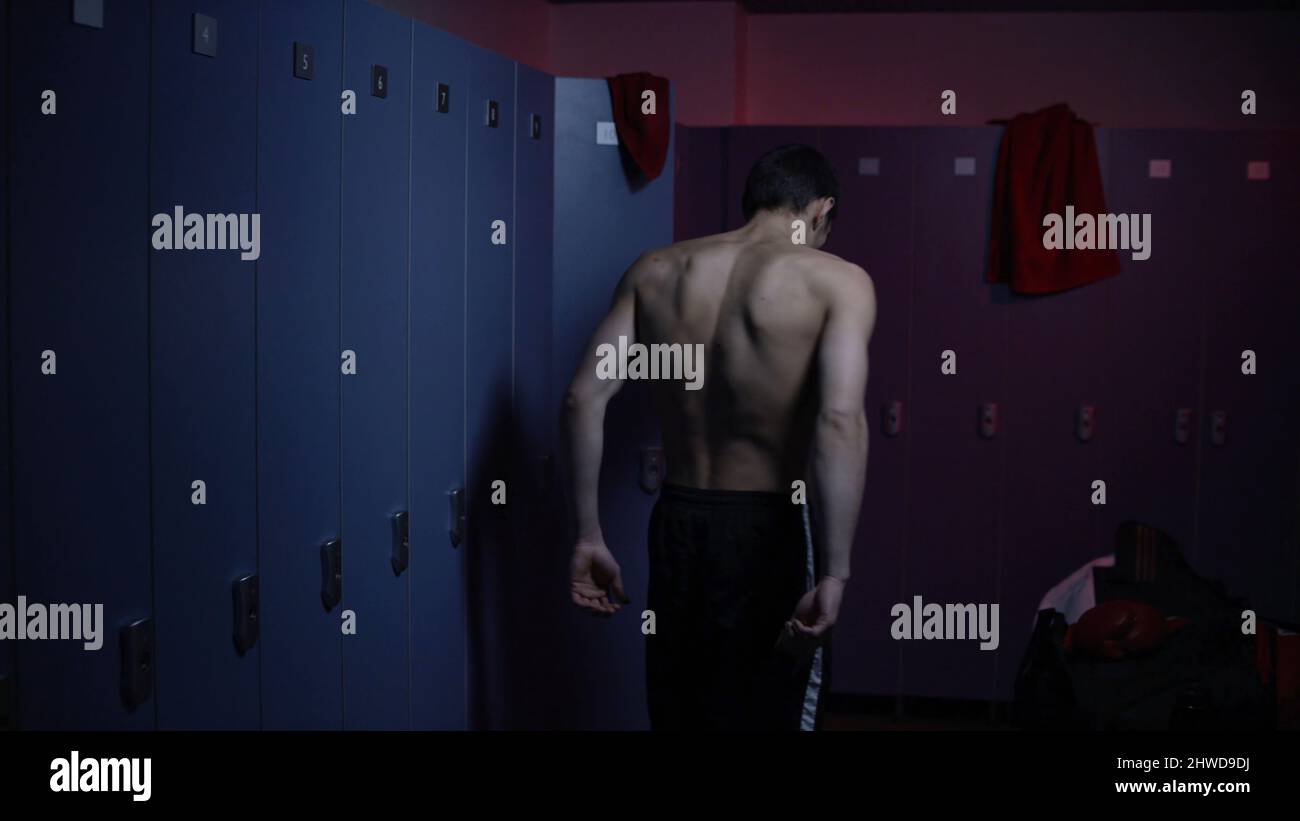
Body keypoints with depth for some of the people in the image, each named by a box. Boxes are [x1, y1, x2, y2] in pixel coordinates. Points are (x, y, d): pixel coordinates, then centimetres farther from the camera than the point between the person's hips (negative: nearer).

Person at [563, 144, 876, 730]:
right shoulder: (838, 281, -8)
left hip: (676, 522, 4)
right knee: (763, 713, 9)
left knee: (676, 712, 18)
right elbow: (839, 422, -23)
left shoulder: (655, 272, 4)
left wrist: (588, 536, 1)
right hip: (768, 531, -4)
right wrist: (833, 573, -25)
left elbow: (584, 401, -3)